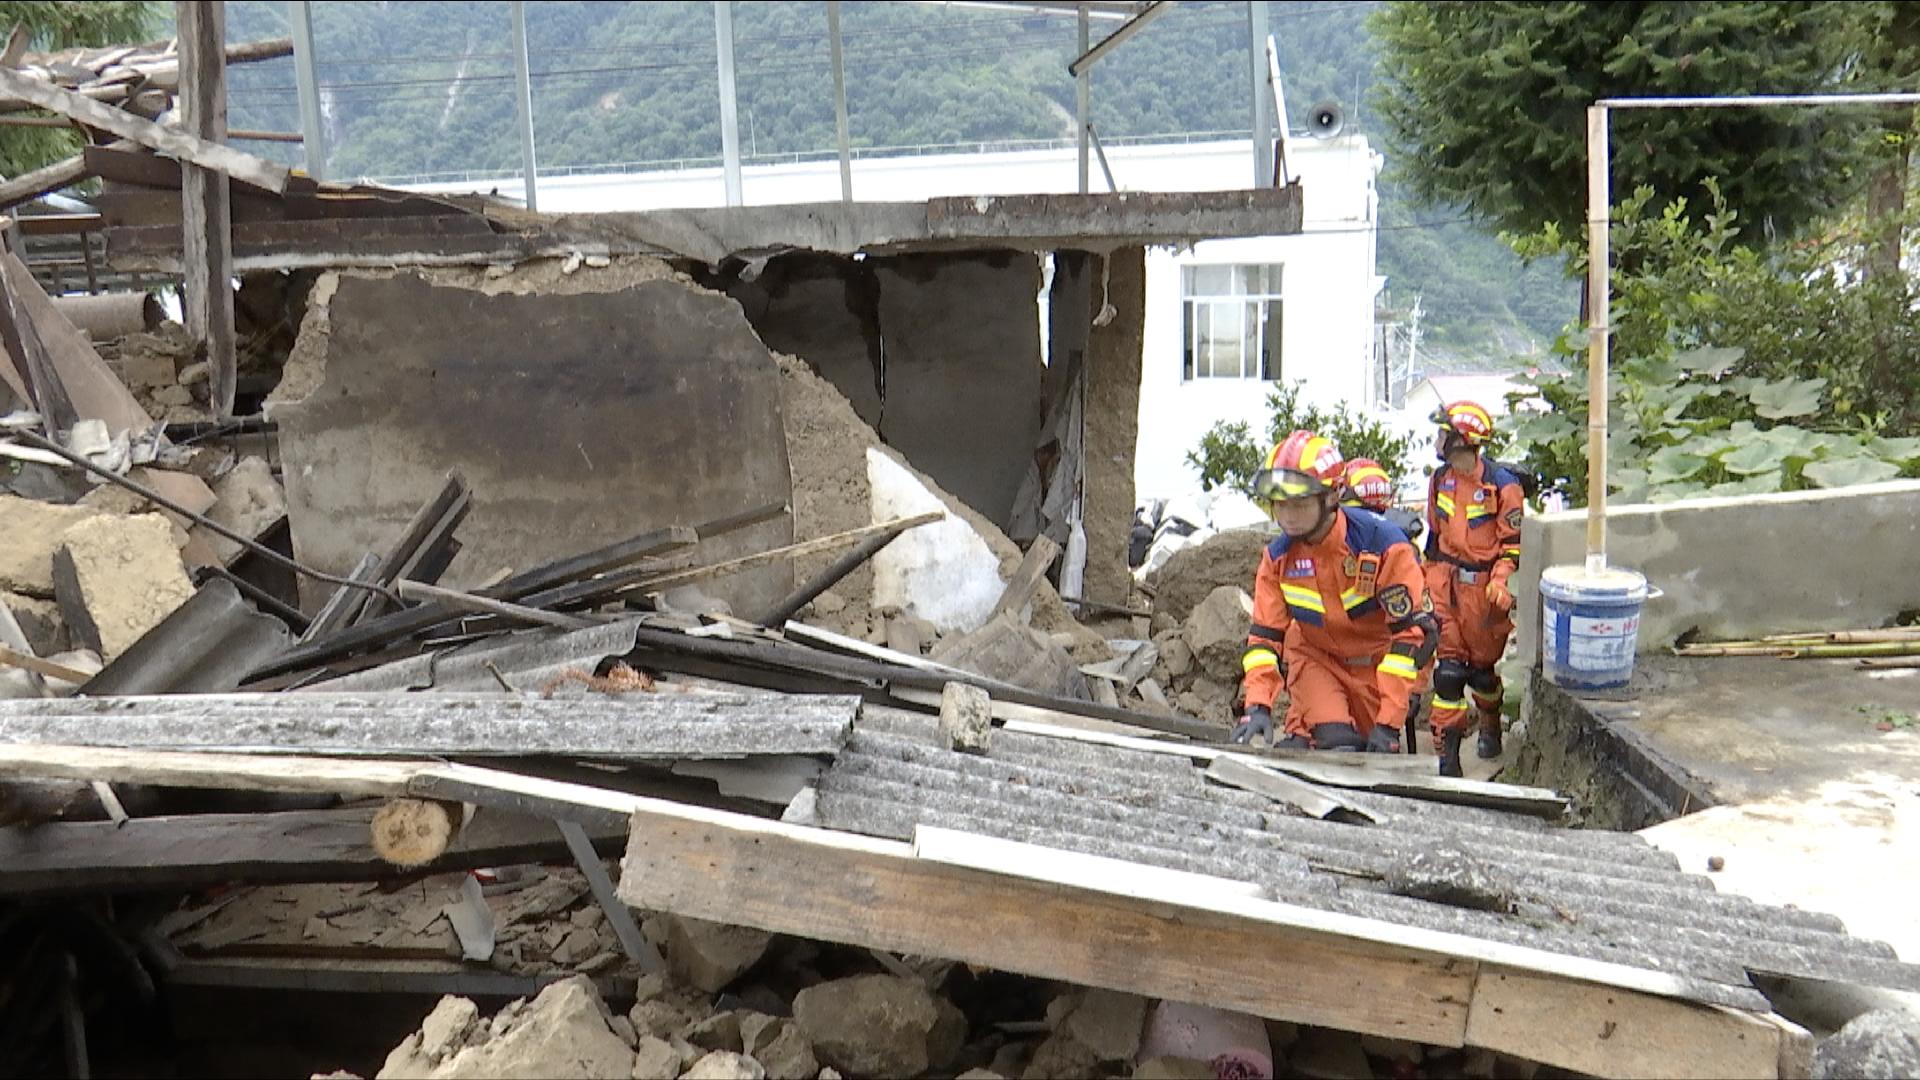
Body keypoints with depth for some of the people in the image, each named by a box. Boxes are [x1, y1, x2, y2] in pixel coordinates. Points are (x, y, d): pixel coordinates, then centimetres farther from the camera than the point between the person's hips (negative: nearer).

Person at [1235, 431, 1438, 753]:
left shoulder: (1383, 544, -25)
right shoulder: (1278, 556, -12)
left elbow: (1414, 630, -23)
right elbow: (1264, 634, -9)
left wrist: (1389, 722, -25)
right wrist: (1258, 705, -26)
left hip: (1377, 663, -1)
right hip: (1316, 657, 1)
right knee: (1338, 747, -20)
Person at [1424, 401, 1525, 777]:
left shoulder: (1502, 483, -9)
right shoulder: (1440, 479, 9)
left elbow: (1513, 540, -6)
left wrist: (1500, 580, -19)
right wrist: (1428, 575, 23)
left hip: (1483, 585, -4)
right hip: (1446, 580, 4)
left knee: (1481, 667, 8)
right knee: (1449, 668, -3)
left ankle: (1491, 725, 39)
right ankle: (1447, 751, 1)